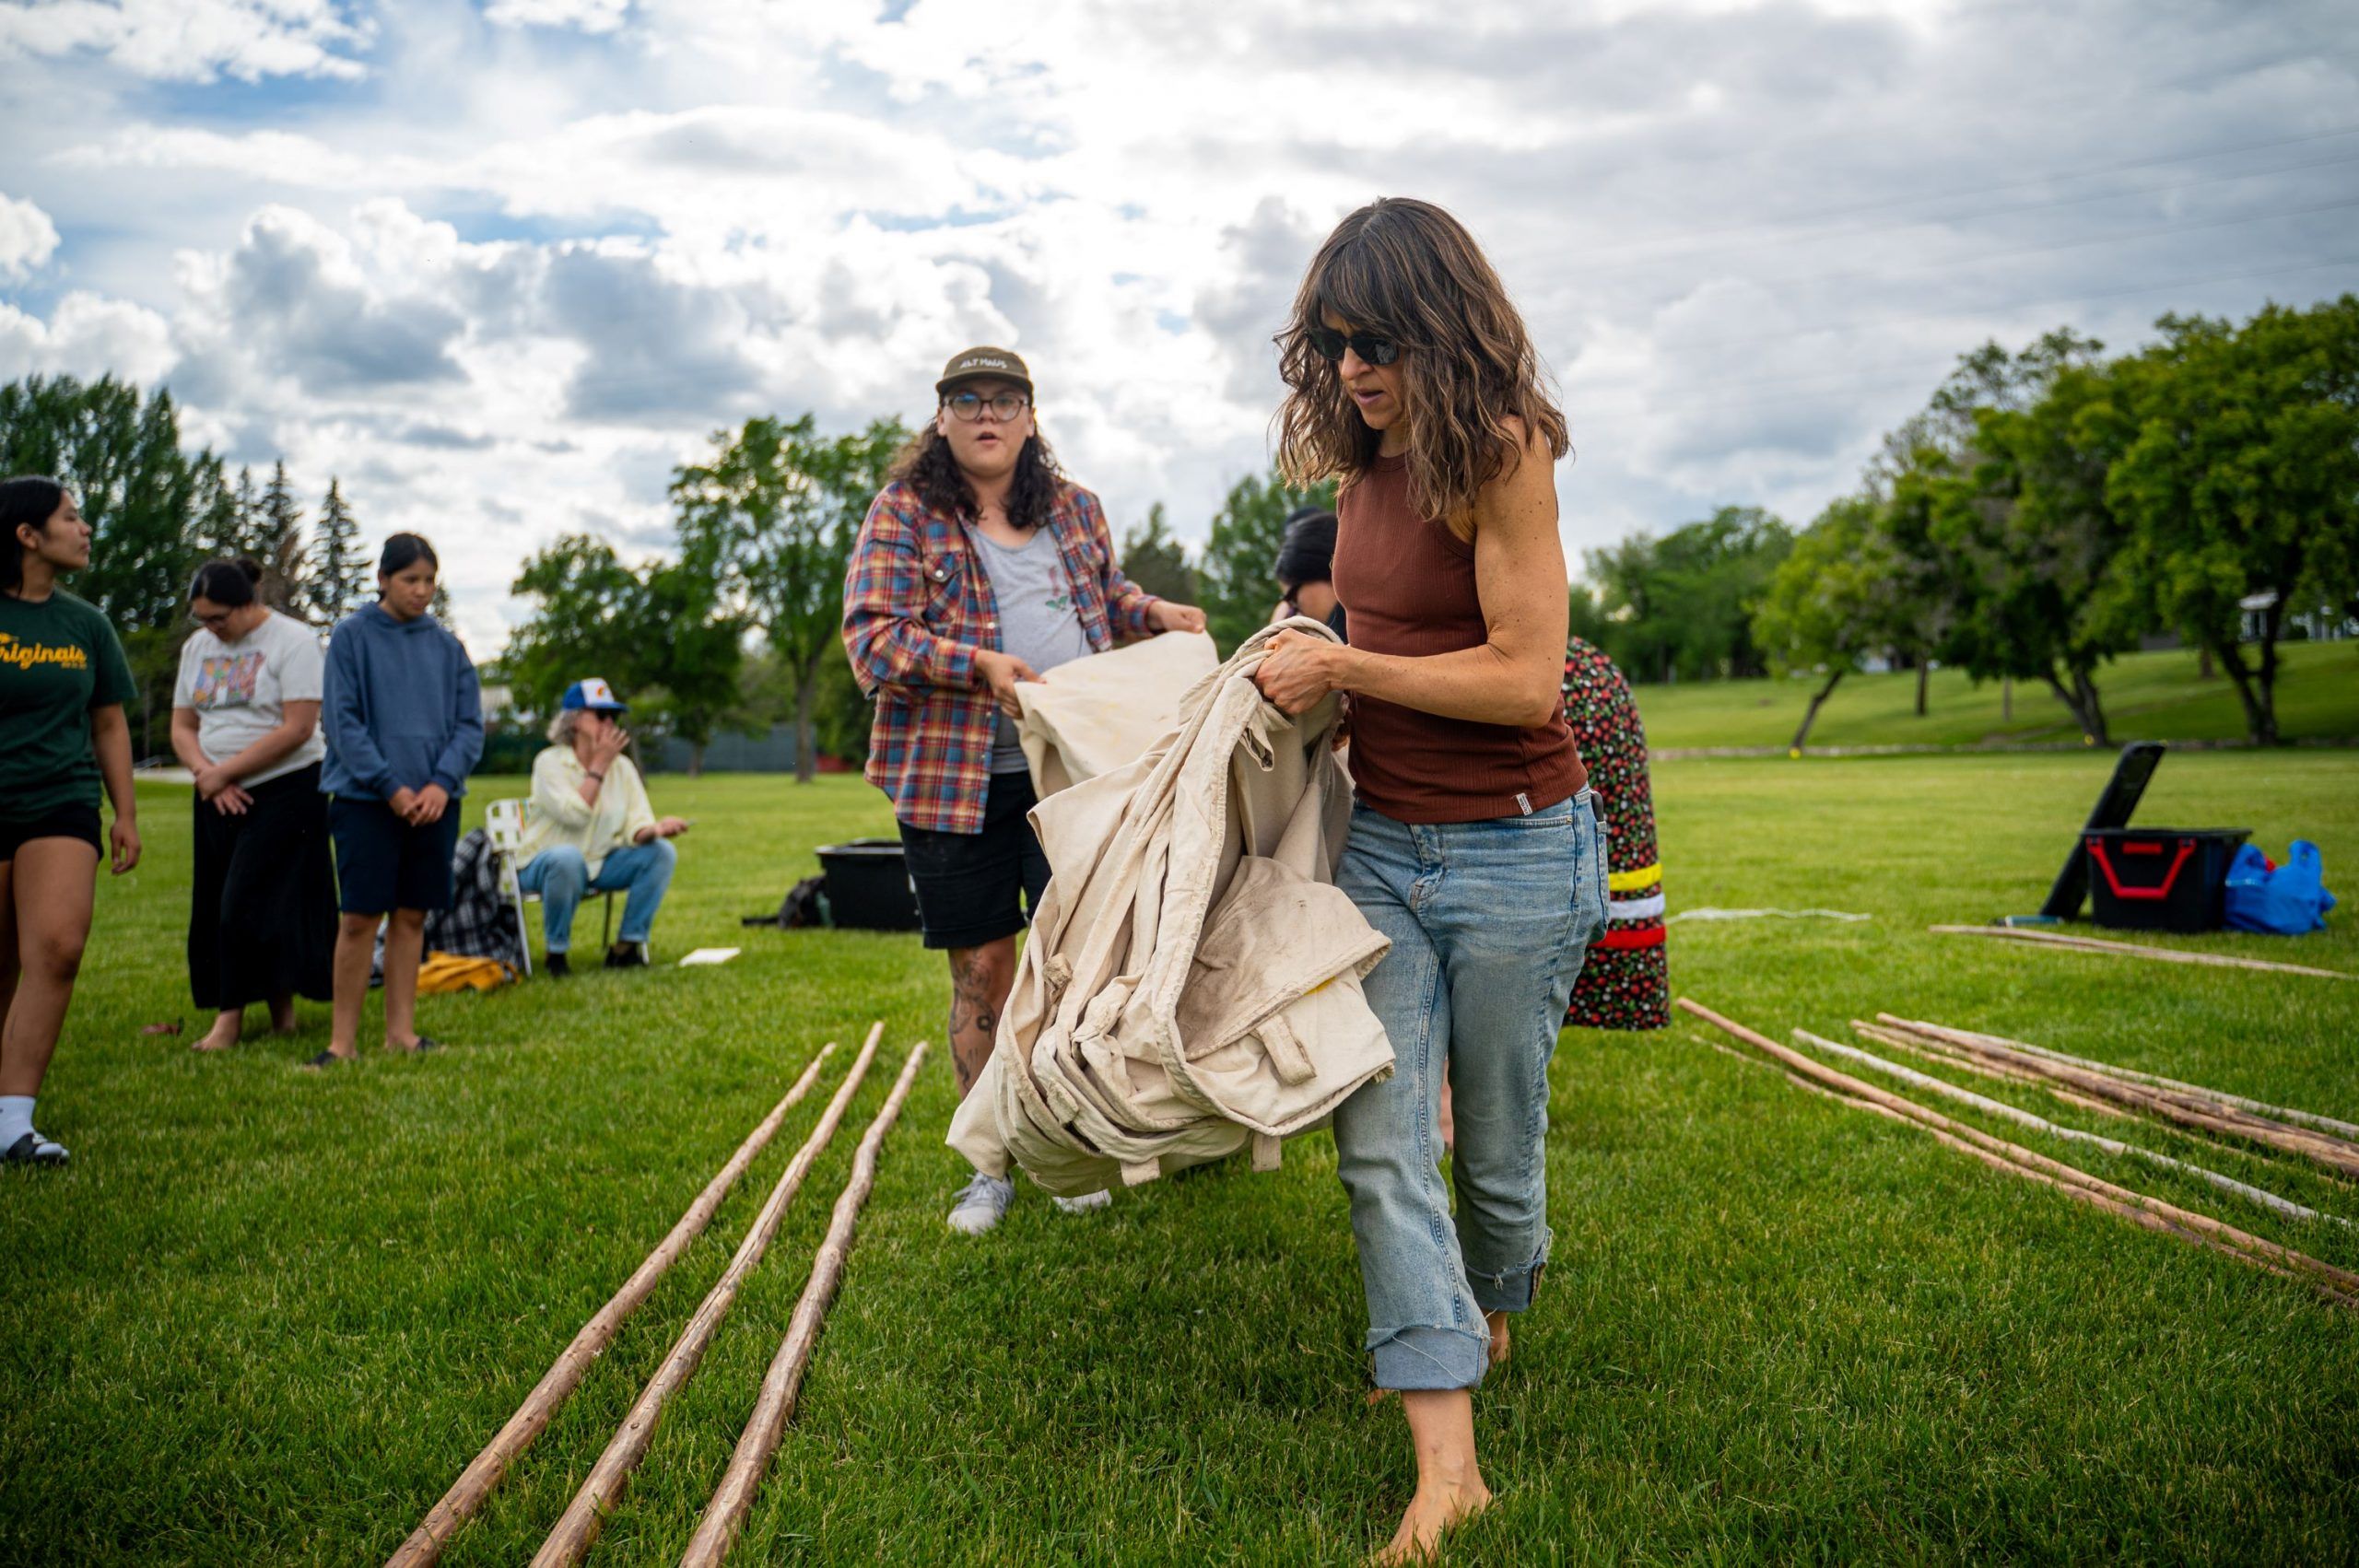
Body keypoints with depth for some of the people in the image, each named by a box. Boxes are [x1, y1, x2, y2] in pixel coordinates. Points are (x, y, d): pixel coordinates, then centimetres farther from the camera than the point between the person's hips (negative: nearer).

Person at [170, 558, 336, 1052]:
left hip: (285, 789, -7)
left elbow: (297, 729, -16)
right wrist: (209, 776, -7)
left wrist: (224, 770, -13)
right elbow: (182, 727, 12)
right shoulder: (197, 647, 12)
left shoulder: (292, 641, -8)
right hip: (219, 798, 7)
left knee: (247, 903, -10)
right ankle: (281, 1011, 10)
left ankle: (232, 1014, -1)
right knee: (215, 906, 4)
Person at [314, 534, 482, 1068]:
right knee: (359, 918, -3)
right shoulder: (352, 636, -1)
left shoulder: (447, 646, 9)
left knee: (412, 916, 7)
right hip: (366, 801, -3)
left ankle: (400, 1030, 15)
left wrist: (441, 783, -9)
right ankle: (344, 1039, 4)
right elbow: (342, 720, -5)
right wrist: (391, 787, -13)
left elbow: (470, 724, 7)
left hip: (434, 801, 3)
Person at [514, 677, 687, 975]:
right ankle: (555, 951, -19)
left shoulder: (622, 766, 4)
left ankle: (627, 947, -9)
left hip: (601, 866, 5)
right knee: (568, 857, -40)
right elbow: (575, 815, -26)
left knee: (661, 852, -16)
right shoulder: (550, 762, -11)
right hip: (543, 864, -5)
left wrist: (657, 828, -29)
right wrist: (600, 764, -20)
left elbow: (637, 829, -5)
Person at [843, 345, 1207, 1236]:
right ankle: (992, 1165, 22)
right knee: (981, 974, 6)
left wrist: (1157, 613, 5)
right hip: (955, 779, -3)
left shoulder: (1075, 509, 11)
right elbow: (872, 638, -10)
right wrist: (982, 665, -24)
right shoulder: (904, 514, -1)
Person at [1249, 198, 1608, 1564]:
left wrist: (1342, 668, -15)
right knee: (1381, 1141, -3)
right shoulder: (1368, 461, 9)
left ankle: (1490, 1327, 41)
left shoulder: (1499, 451, -14)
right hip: (1385, 841, 7)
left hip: (1515, 849, -6)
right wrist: (1311, 652, 10)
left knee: (1495, 1141, 9)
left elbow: (1525, 678, -20)